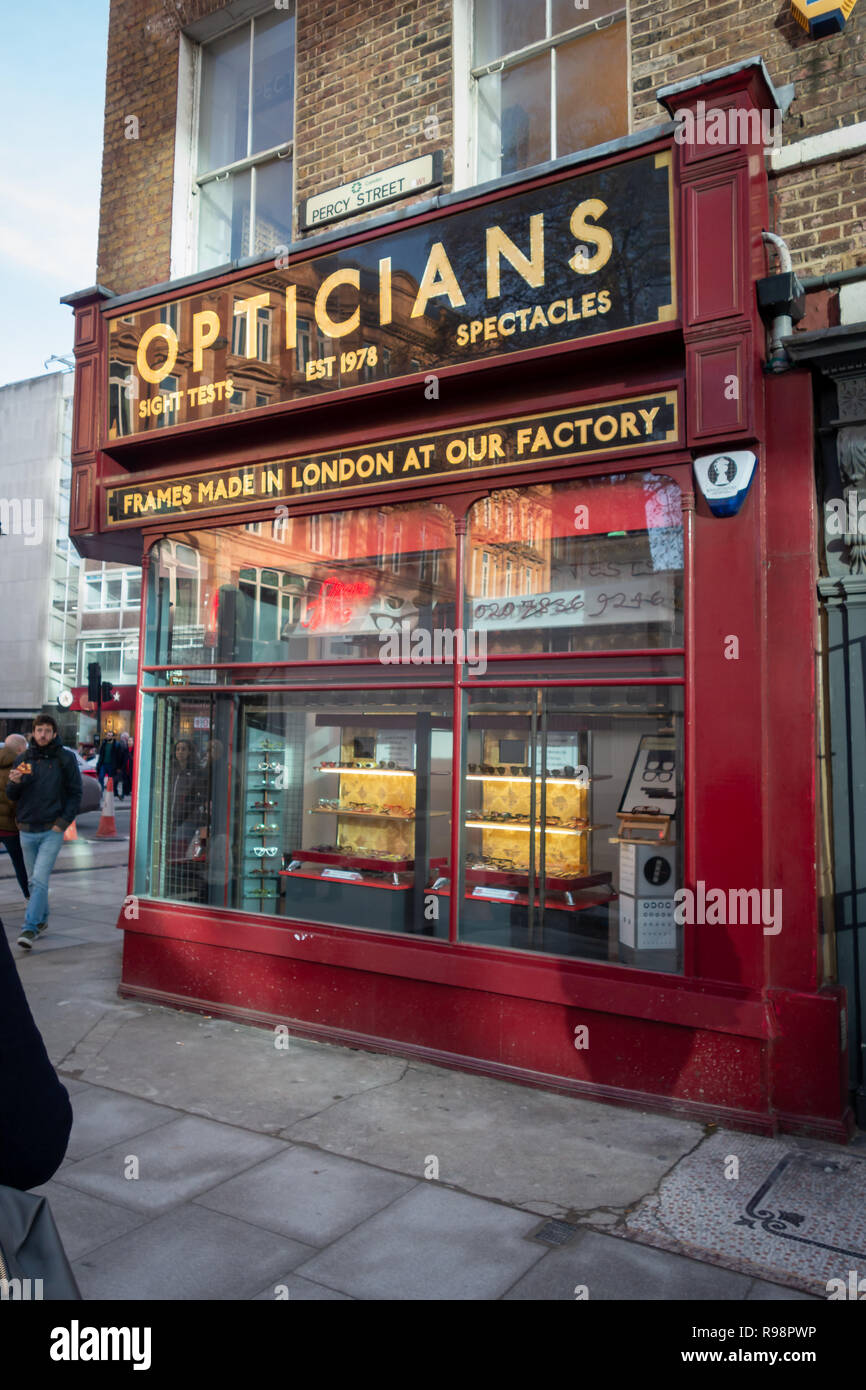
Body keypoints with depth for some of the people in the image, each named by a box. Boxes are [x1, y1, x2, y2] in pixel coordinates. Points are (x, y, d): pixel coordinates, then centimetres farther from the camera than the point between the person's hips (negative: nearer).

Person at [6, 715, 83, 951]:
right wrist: (14, 782, -15)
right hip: (27, 831, 4)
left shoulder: (65, 758, -4)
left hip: (52, 831, -4)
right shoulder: (23, 759, 5)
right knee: (34, 880, 15)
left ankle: (30, 927, -11)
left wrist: (64, 822, -10)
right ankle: (42, 918, 31)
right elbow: (12, 796, 7)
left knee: (40, 879, -12)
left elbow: (76, 792, -1)